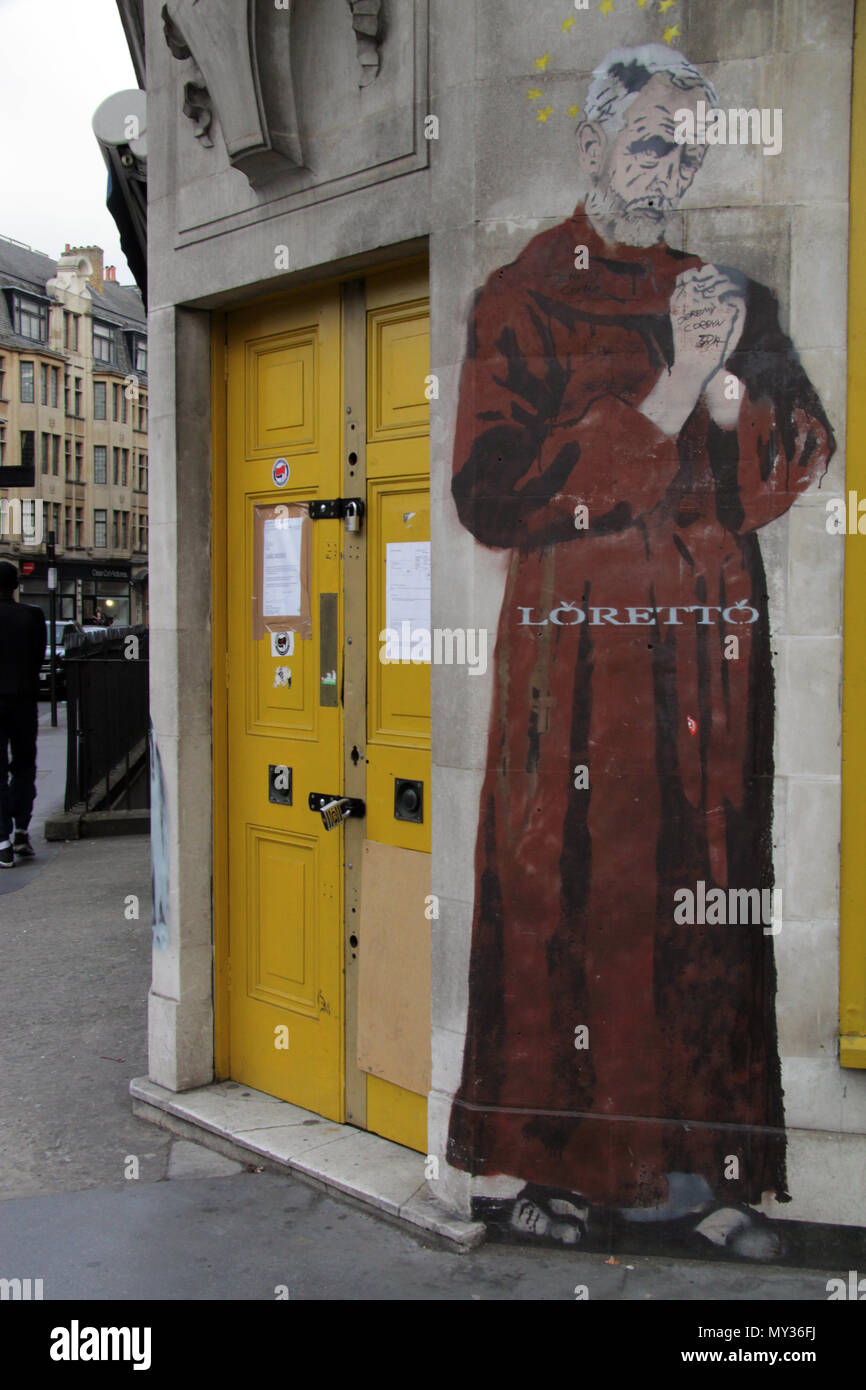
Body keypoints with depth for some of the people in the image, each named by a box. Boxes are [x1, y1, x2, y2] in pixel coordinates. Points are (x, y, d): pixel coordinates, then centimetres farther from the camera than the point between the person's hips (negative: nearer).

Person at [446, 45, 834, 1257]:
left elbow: (800, 461, 8)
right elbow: (493, 494, -12)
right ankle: (518, 1162, 18)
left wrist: (726, 387, -11)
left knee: (708, 891, 7)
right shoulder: (523, 297, 0)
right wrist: (666, 400, -15)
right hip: (577, 646, -4)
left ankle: (700, 1162, 22)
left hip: (715, 651, 5)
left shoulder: (727, 287, 14)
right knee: (558, 890, 0)